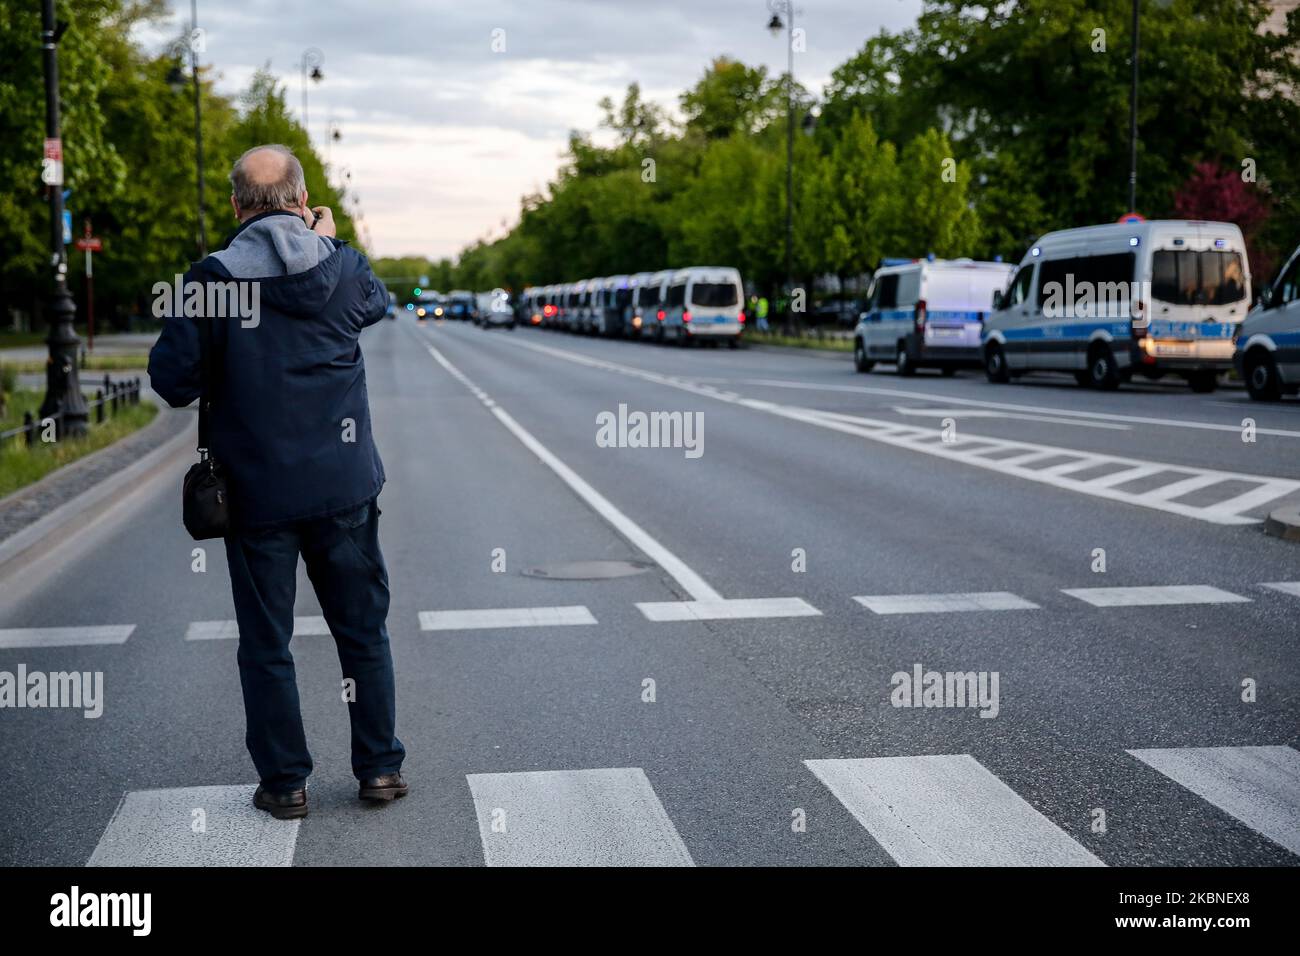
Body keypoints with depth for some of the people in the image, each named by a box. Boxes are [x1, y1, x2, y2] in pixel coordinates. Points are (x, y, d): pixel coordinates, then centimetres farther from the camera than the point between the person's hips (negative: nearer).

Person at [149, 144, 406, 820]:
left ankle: (284, 782, 16)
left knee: (266, 643, 10)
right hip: (344, 486, 2)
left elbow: (172, 377, -10)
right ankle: (380, 766, 21)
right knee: (363, 630, 15)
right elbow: (375, 301, 19)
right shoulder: (341, 267, -4)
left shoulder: (212, 279, -11)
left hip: (256, 493, -2)